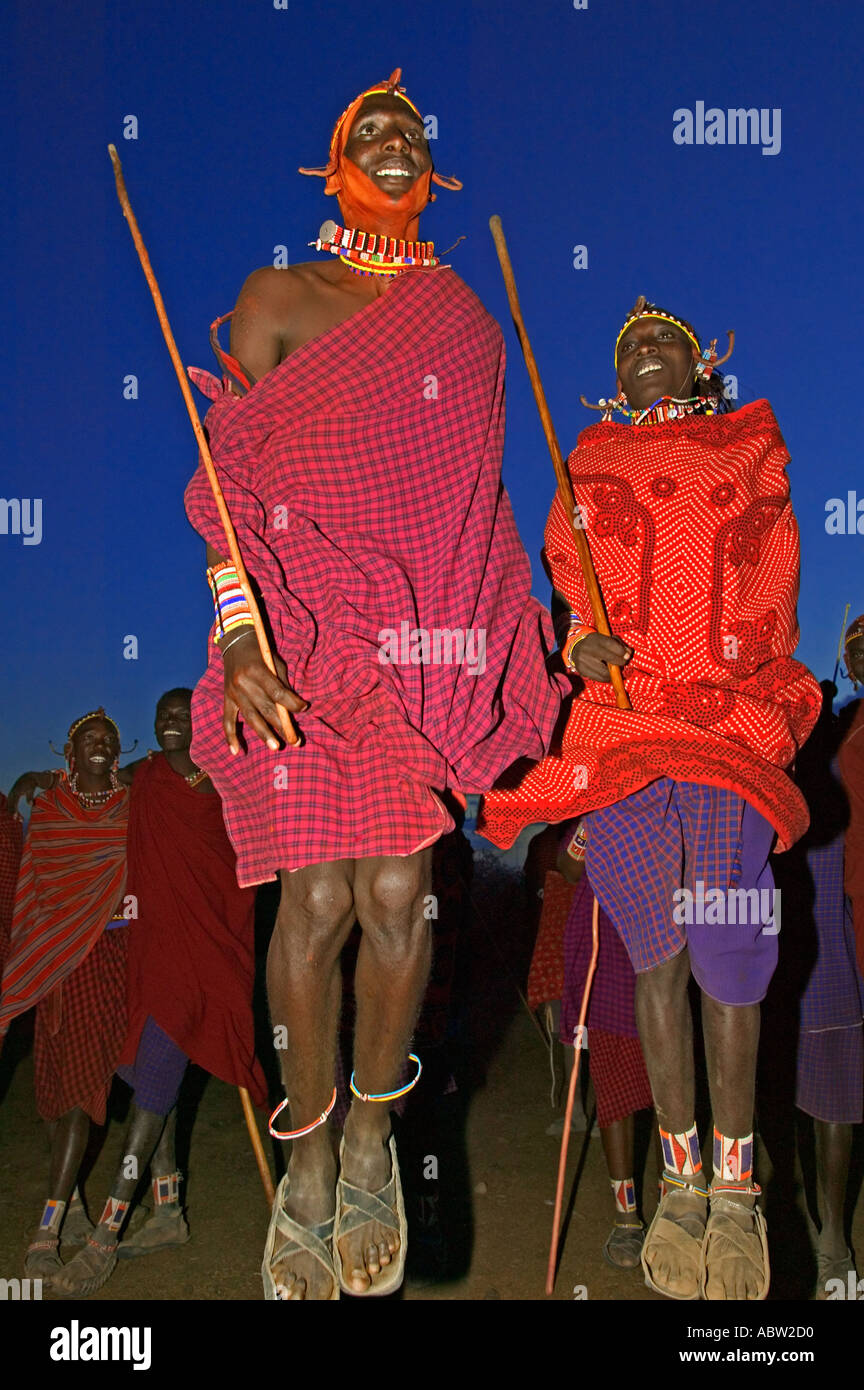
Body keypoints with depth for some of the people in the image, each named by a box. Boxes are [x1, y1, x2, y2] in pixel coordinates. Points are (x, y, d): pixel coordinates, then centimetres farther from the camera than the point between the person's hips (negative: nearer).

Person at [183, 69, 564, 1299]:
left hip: (425, 639, 2)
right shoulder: (280, 298, 7)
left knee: (396, 896, -3)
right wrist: (236, 636, -13)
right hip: (303, 633, -2)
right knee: (316, 902, -3)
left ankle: (372, 1139, 19)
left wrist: (519, 642, 12)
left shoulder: (465, 317, 16)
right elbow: (227, 477, -1)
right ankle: (308, 1156, 17)